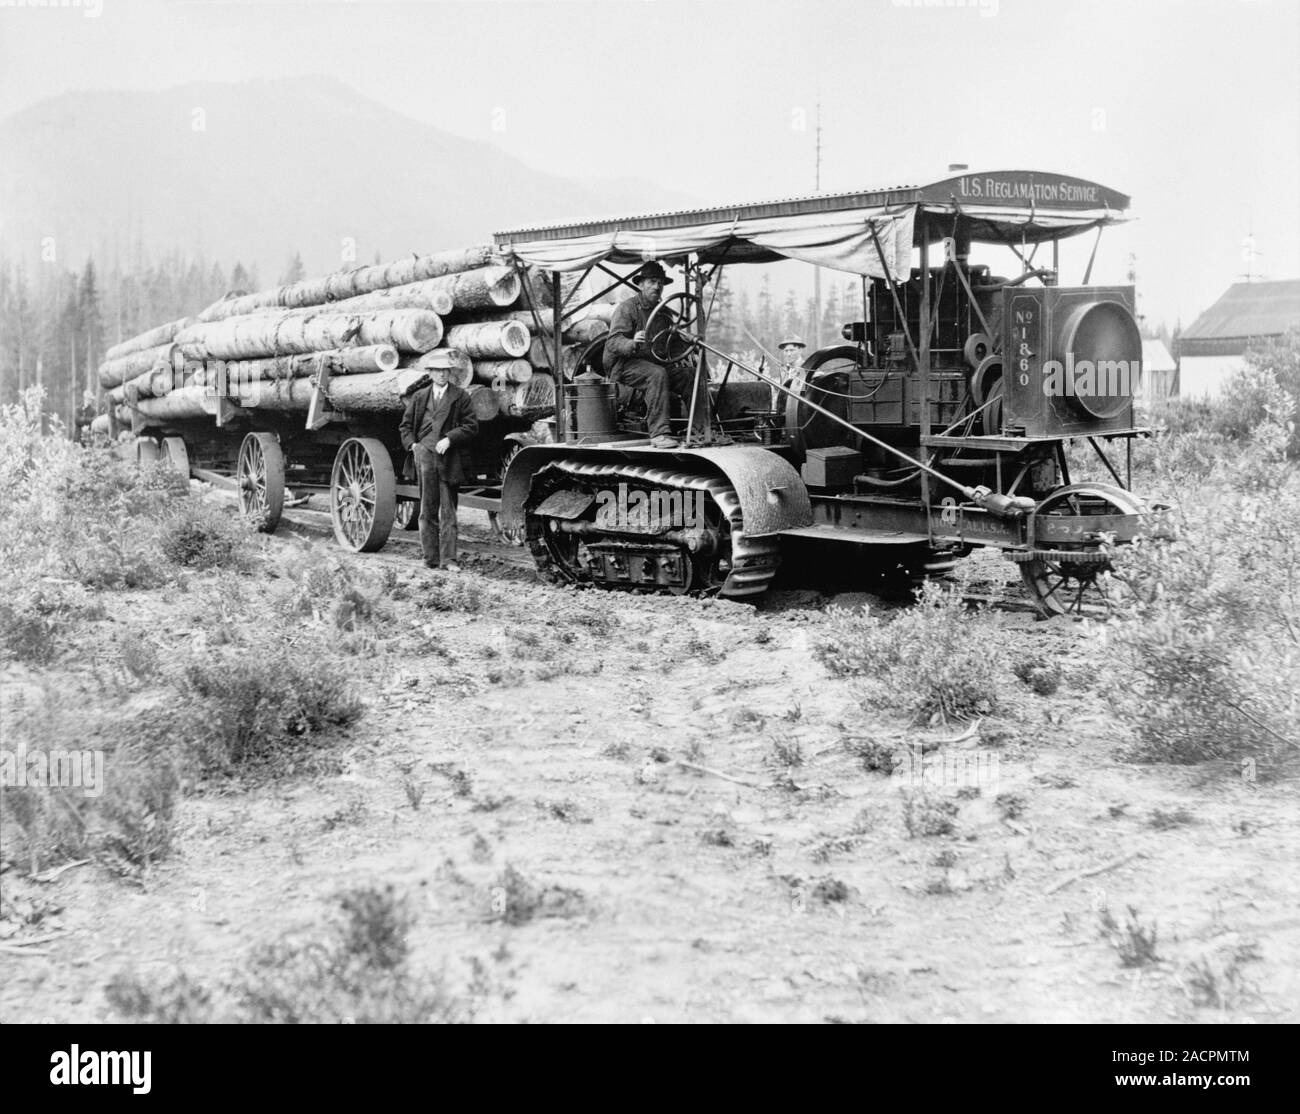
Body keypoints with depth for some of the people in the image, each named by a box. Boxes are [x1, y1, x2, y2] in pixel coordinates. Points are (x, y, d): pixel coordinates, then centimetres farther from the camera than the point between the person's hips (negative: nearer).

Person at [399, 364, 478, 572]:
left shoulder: (460, 397, 6)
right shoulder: (418, 397, 14)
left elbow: (471, 426, 1)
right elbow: (405, 425, 19)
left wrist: (449, 439, -11)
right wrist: (412, 444, 2)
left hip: (449, 459, -2)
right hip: (425, 455, 2)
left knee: (448, 511, -3)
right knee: (427, 510, 5)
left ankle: (448, 559, -2)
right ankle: (430, 557, 11)